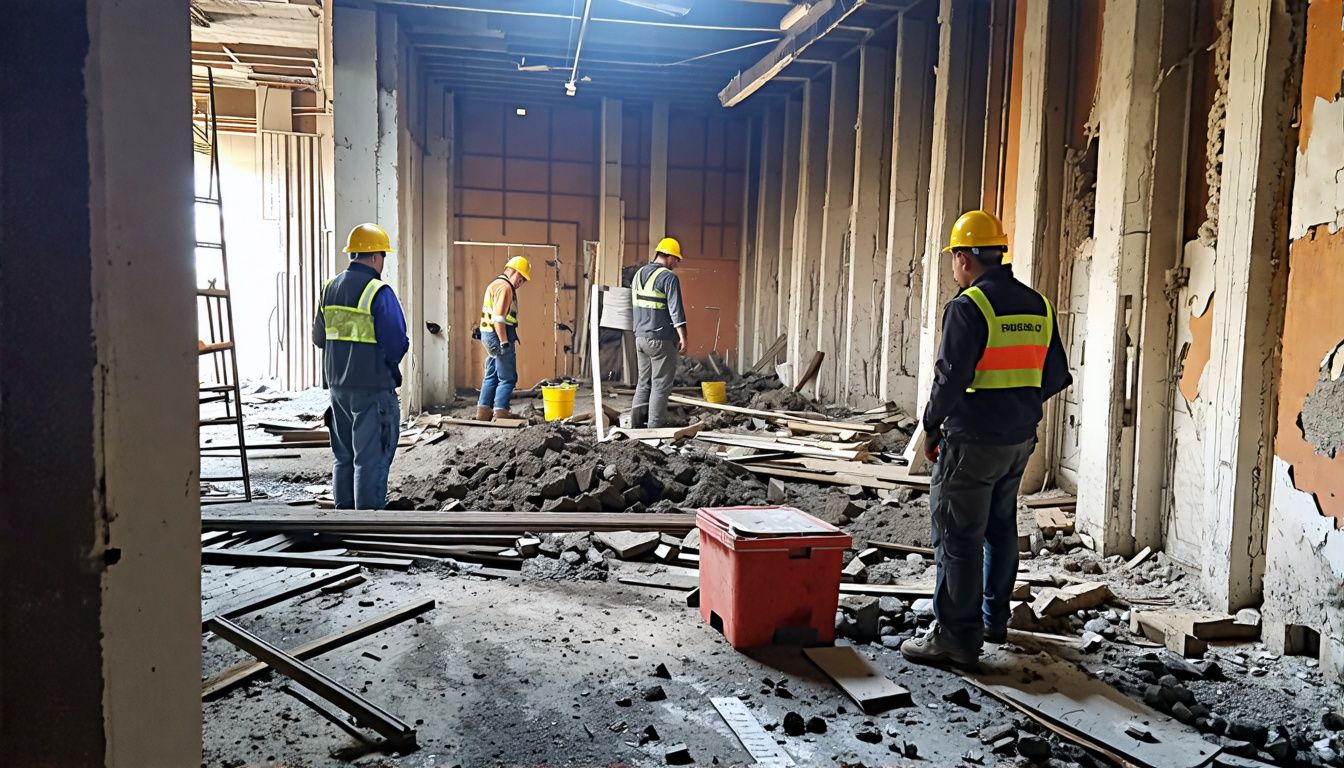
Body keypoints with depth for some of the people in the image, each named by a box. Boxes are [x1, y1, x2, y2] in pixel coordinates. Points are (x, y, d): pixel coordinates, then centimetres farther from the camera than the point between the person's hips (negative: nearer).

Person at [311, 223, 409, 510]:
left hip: (338, 385, 7)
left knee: (344, 456, 17)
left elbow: (319, 337, 14)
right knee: (371, 458, 0)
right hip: (372, 388, -7)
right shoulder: (379, 292, -15)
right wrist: (390, 368, 2)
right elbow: (397, 343, -17)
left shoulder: (330, 288, 7)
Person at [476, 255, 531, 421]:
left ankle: (484, 412, 16)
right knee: (508, 378, -6)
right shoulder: (505, 287, -13)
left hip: (489, 335, 10)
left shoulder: (495, 284, 20)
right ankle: (501, 413, -6)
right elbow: (498, 318, -22)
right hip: (499, 335, -10)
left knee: (492, 375, 14)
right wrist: (504, 342, -23)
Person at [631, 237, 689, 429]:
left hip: (641, 337, 8)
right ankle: (654, 426, 1)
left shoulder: (638, 274, 12)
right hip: (661, 339, -7)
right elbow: (676, 310, -17)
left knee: (644, 382, 14)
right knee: (661, 384, 0)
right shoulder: (669, 277, -12)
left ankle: (636, 423, 8)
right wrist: (682, 337, -16)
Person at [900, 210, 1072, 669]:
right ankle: (993, 620, 31)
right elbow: (1056, 376, 12)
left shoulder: (968, 306, -15)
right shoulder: (1037, 306, 9)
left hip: (972, 441, -8)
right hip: (1020, 440, 8)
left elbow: (950, 377, -19)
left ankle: (957, 636, 2)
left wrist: (931, 427, -6)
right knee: (1001, 529, 19)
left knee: (958, 537, -2)